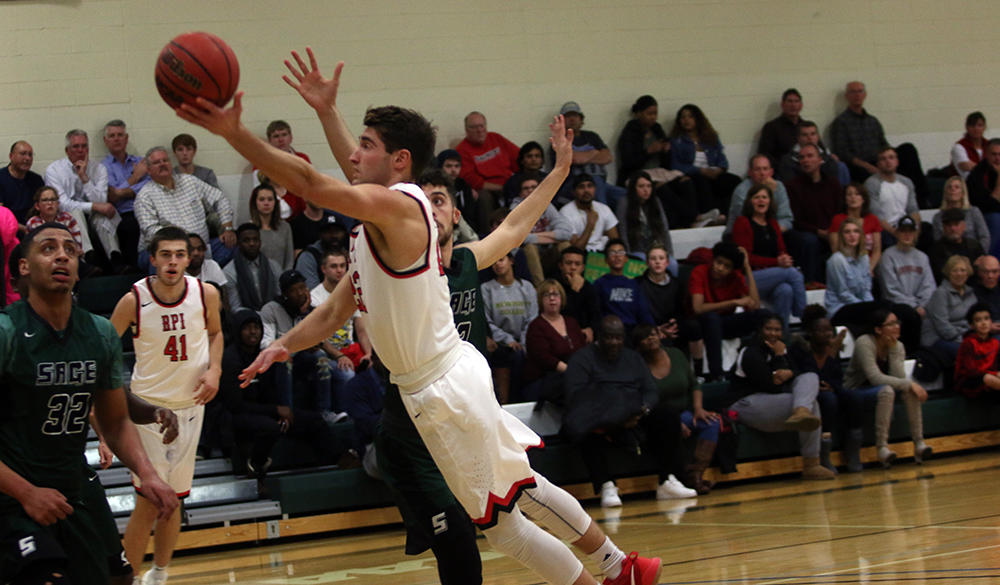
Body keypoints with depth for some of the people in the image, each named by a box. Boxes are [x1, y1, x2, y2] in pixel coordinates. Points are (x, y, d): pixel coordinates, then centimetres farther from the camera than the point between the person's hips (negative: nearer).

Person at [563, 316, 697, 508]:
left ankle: (667, 481, -20)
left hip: (634, 418, 5)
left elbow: (651, 392, 10)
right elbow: (574, 398, -13)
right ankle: (606, 487, -37)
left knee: (667, 414, -20)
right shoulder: (582, 360, 2)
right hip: (600, 420, -5)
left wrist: (643, 411, -16)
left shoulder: (634, 358, 21)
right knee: (588, 429, -38)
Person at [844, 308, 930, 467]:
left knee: (909, 390, -22)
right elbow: (876, 378, -31)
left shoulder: (897, 346, -2)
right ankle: (881, 447, -36)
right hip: (855, 391, -6)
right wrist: (910, 384, -32)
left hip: (880, 389, 6)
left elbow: (899, 378, -17)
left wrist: (893, 349, -23)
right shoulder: (864, 343, -22)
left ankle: (919, 444, -23)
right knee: (886, 391, -36)